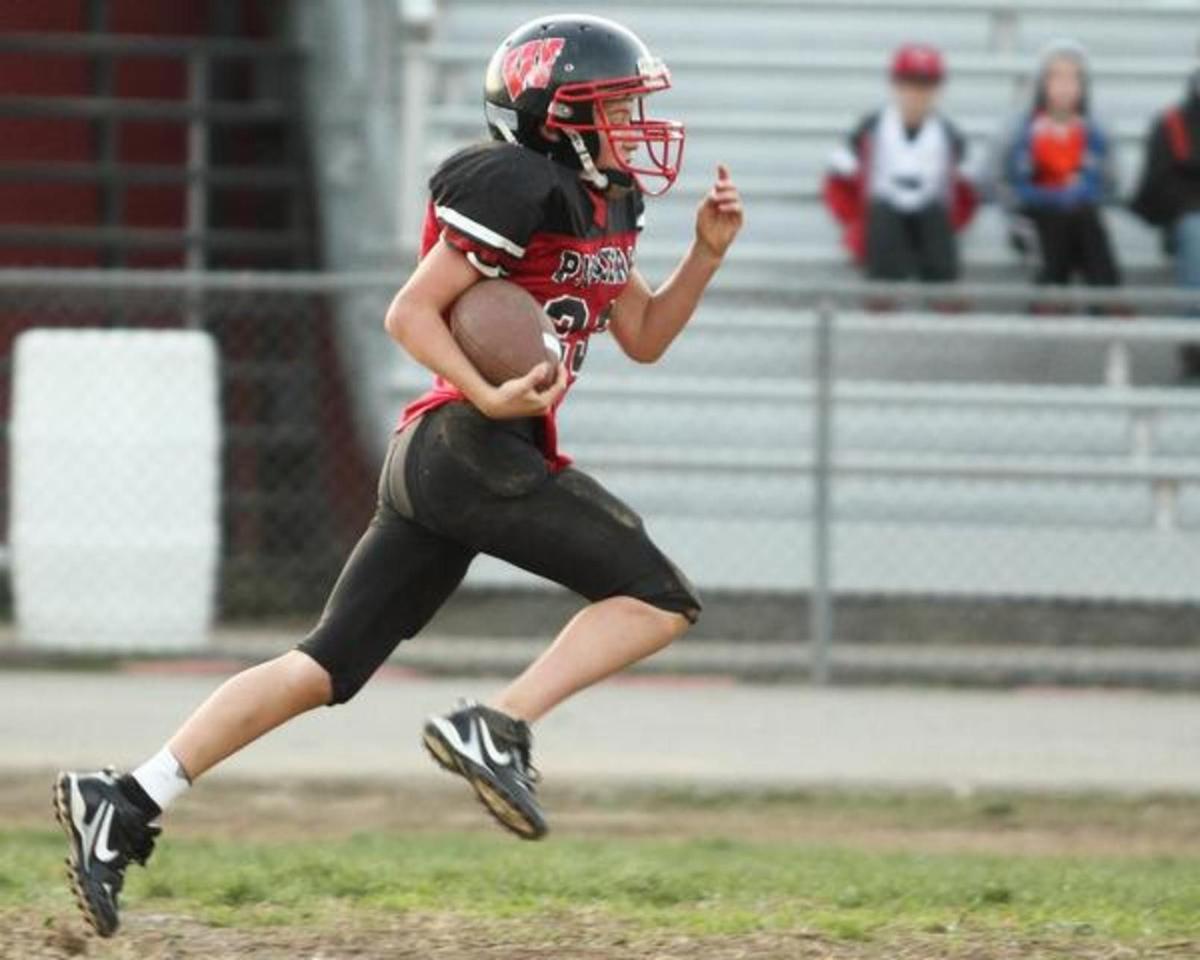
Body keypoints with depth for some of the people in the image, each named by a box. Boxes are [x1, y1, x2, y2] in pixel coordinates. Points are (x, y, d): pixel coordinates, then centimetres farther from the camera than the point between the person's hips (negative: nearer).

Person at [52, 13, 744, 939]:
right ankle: (496, 727, -17)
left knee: (327, 668, 5)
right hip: (471, 447, -10)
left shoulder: (604, 205, 20)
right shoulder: (521, 190, -10)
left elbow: (644, 337, 26)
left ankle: (125, 803, 0)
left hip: (431, 458, 10)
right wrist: (489, 396, -23)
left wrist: (707, 253, 13)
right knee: (661, 597, -7)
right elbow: (410, 311, -12)